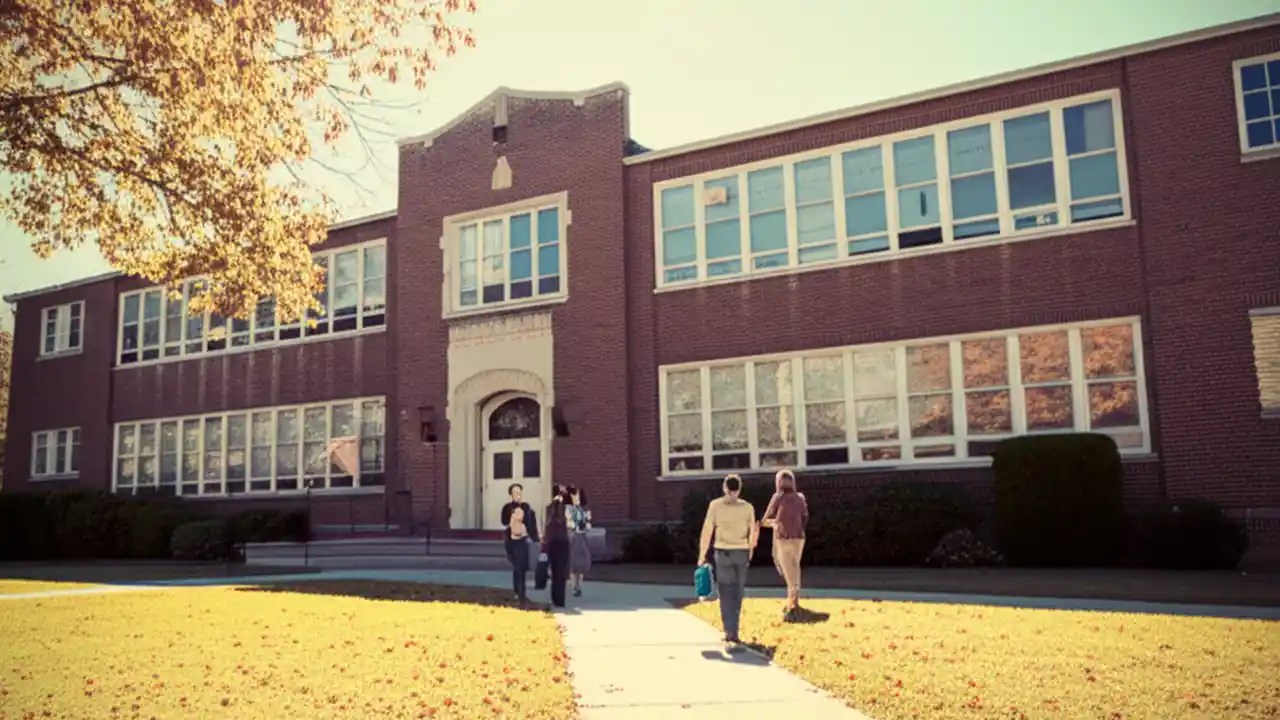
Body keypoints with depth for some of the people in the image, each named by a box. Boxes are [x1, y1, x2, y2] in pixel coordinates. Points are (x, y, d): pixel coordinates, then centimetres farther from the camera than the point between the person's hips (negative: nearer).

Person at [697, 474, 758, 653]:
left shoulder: (715, 505, -3)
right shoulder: (747, 507, 1)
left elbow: (707, 530, -5)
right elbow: (753, 533, 2)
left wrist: (701, 555, 3)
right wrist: (750, 551, 18)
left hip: (723, 553, -2)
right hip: (742, 553, 2)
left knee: (727, 595, -3)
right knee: (736, 594, 14)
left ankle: (732, 636, -13)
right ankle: (731, 632, 22)